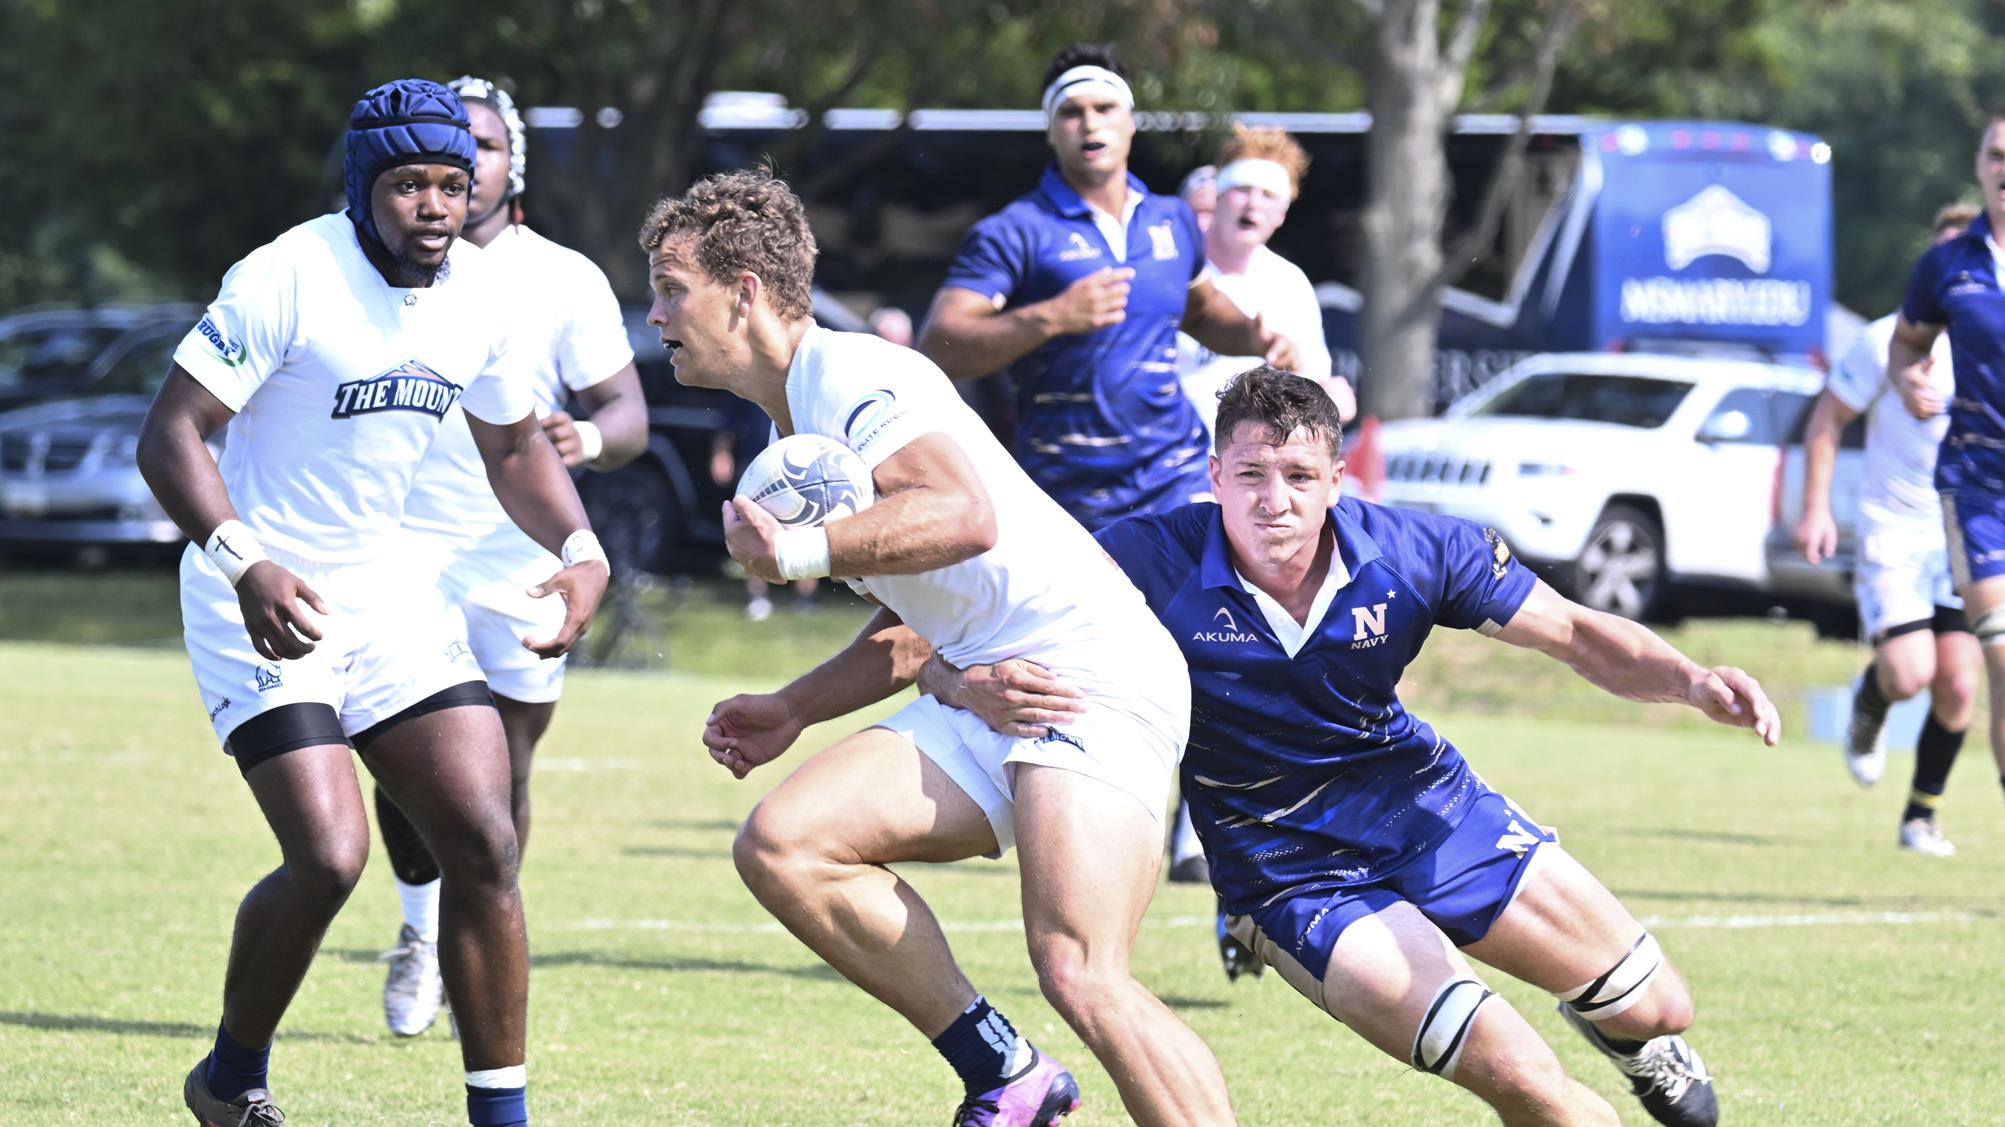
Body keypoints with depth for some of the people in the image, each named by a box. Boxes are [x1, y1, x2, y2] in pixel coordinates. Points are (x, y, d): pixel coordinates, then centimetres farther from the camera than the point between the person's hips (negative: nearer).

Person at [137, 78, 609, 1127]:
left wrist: (578, 549, 0)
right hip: (262, 600, -6)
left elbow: (513, 446, 18)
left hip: (381, 588, 7)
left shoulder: (474, 293, 2)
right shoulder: (288, 279, -19)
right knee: (329, 855, -18)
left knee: (484, 843, -4)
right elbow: (169, 435, -21)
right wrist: (244, 563, -36)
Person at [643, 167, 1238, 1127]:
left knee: (1077, 970, -25)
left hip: (1091, 668, -10)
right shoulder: (795, 432, 24)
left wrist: (799, 551, -24)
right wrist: (792, 710, 20)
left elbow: (965, 516, -24)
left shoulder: (848, 373, -7)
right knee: (780, 845, -7)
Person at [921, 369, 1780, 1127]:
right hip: (1292, 875, -3)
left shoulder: (1416, 554, -17)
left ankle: (1615, 1031, 50)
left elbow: (1576, 633, -6)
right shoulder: (1153, 563, -25)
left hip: (1435, 813, 4)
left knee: (1654, 1011, 13)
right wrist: (976, 687, -47)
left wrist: (1694, 682, -25)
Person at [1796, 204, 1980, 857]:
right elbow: (1827, 418, 2)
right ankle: (1869, 704, 21)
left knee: (1957, 683, -6)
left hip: (1969, 535, 3)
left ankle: (1922, 814, 13)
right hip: (1893, 530, -3)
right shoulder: (1890, 340, -6)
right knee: (1910, 672, -17)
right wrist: (1816, 508, -5)